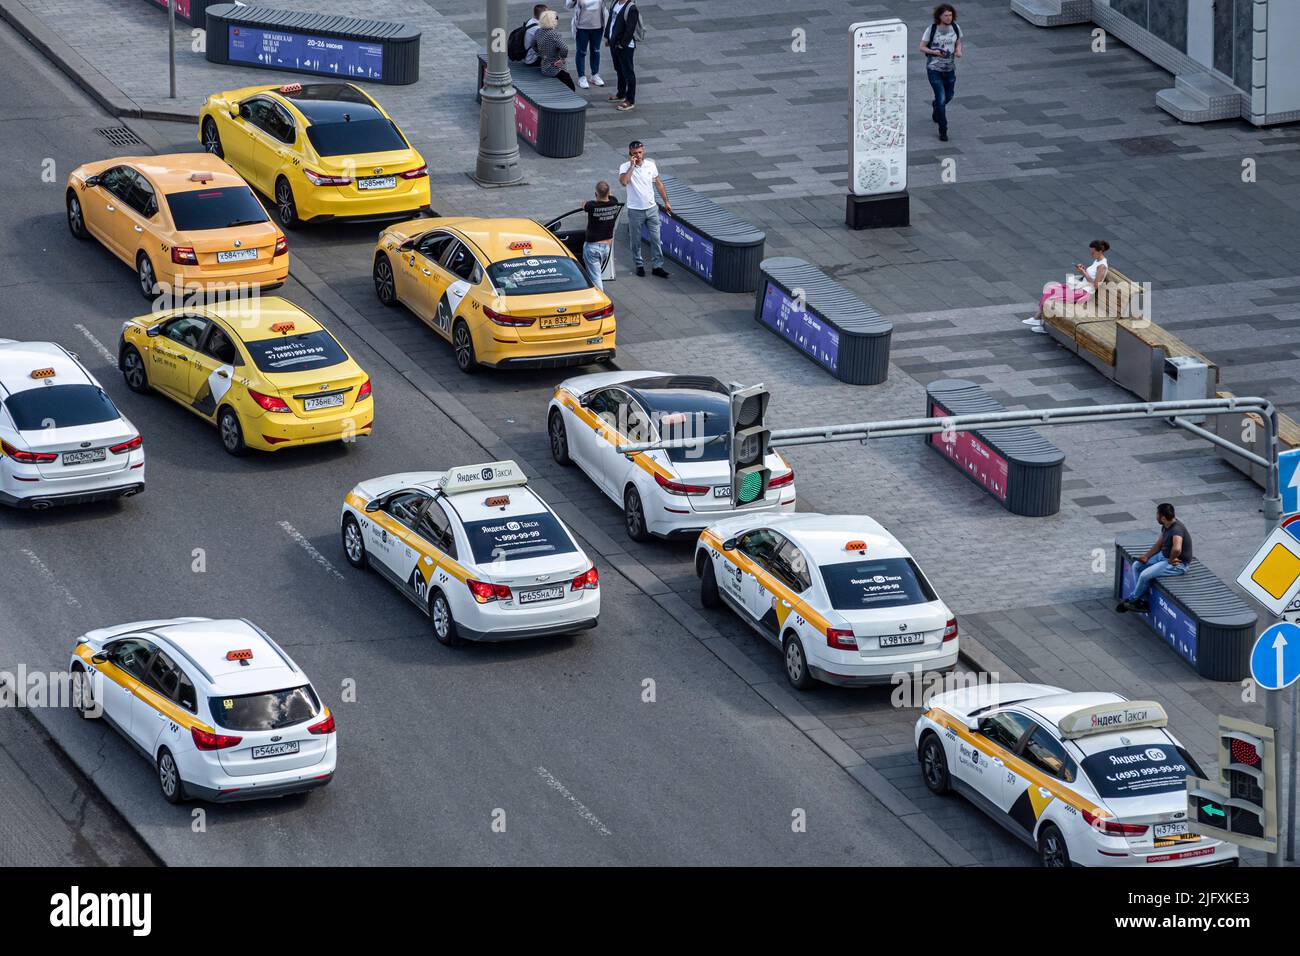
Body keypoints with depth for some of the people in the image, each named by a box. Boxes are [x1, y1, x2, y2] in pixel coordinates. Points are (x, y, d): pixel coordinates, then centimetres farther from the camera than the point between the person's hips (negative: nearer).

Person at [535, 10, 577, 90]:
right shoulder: (554, 34, -24)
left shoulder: (539, 32, 0)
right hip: (555, 70, -8)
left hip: (544, 69, 8)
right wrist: (562, 59, -16)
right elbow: (564, 48, -34)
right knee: (571, 89, 0)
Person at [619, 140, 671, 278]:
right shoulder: (625, 167, -12)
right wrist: (632, 165, -28)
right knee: (636, 241, 8)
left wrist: (666, 202, 12)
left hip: (651, 208, 3)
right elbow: (623, 182, -33)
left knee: (656, 239, 3)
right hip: (635, 210, -3)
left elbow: (658, 184, 11)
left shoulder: (651, 165, 0)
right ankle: (639, 265, 24)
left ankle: (657, 266, 12)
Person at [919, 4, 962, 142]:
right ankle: (943, 130, 3)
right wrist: (934, 52, -25)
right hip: (934, 69, -5)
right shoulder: (931, 30, -15)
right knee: (941, 98, -9)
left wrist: (958, 51, -10)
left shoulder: (955, 28, -4)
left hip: (950, 68, 5)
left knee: (948, 96, 20)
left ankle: (936, 109, 55)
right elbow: (922, 47, -7)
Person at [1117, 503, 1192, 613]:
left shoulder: (1177, 529, -30)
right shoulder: (1166, 526, 3)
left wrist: (1171, 560, -27)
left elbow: (1177, 549, -47)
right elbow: (1159, 544, 15)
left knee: (1145, 575, -20)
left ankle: (1132, 599, 7)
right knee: (1136, 566, 6)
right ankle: (1141, 601, 5)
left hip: (1178, 564, -11)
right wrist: (1146, 557, 1)